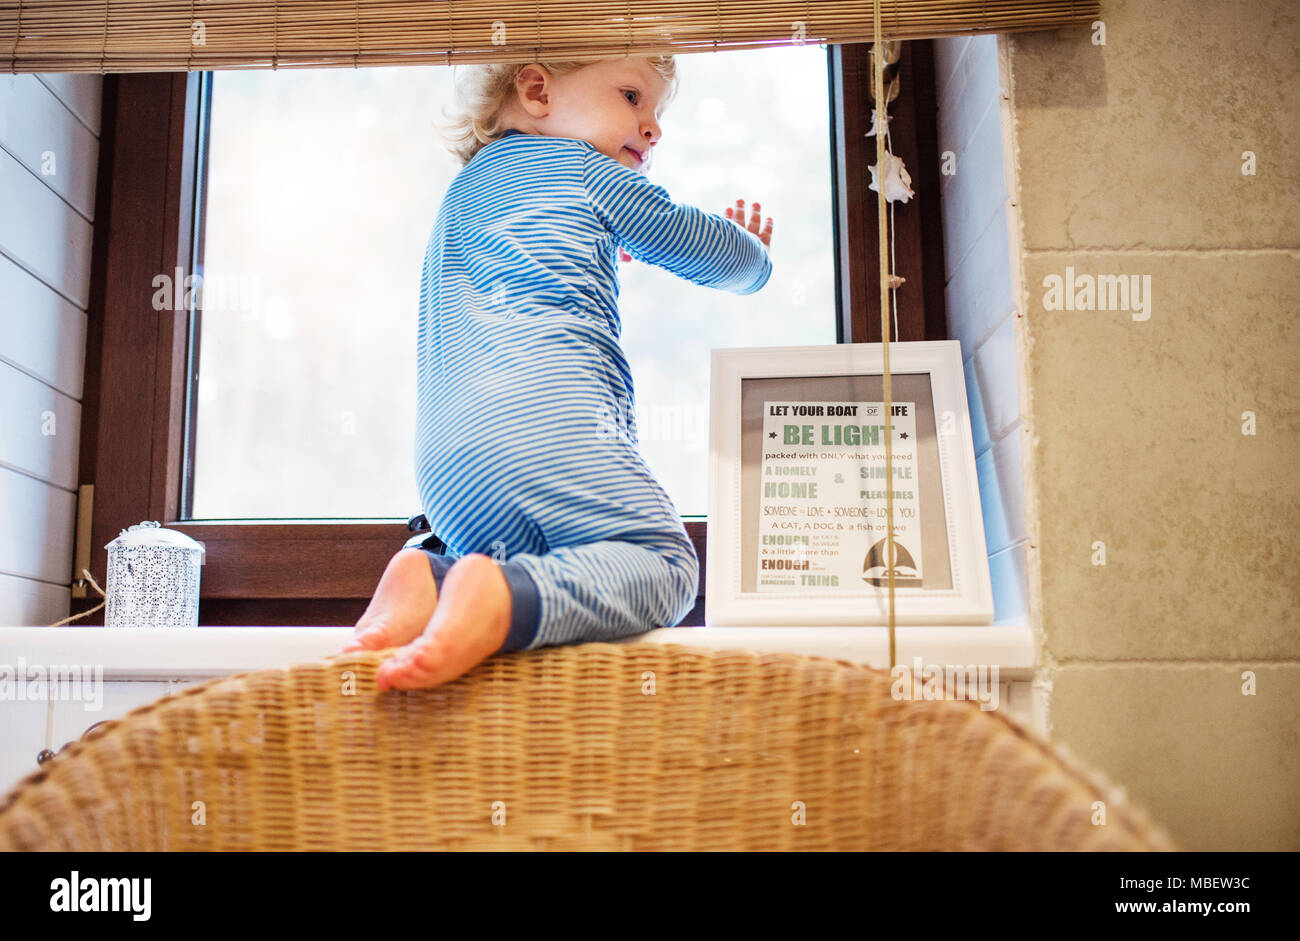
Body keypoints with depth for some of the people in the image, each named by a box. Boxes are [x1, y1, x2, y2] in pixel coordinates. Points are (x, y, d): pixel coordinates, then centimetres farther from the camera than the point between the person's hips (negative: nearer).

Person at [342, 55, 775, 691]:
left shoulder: (463, 190, 35)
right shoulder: (584, 167, 15)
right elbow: (710, 251, 21)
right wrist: (755, 259, 43)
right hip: (548, 421, -7)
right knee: (664, 565, -6)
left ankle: (430, 582, -11)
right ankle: (499, 599, -30)